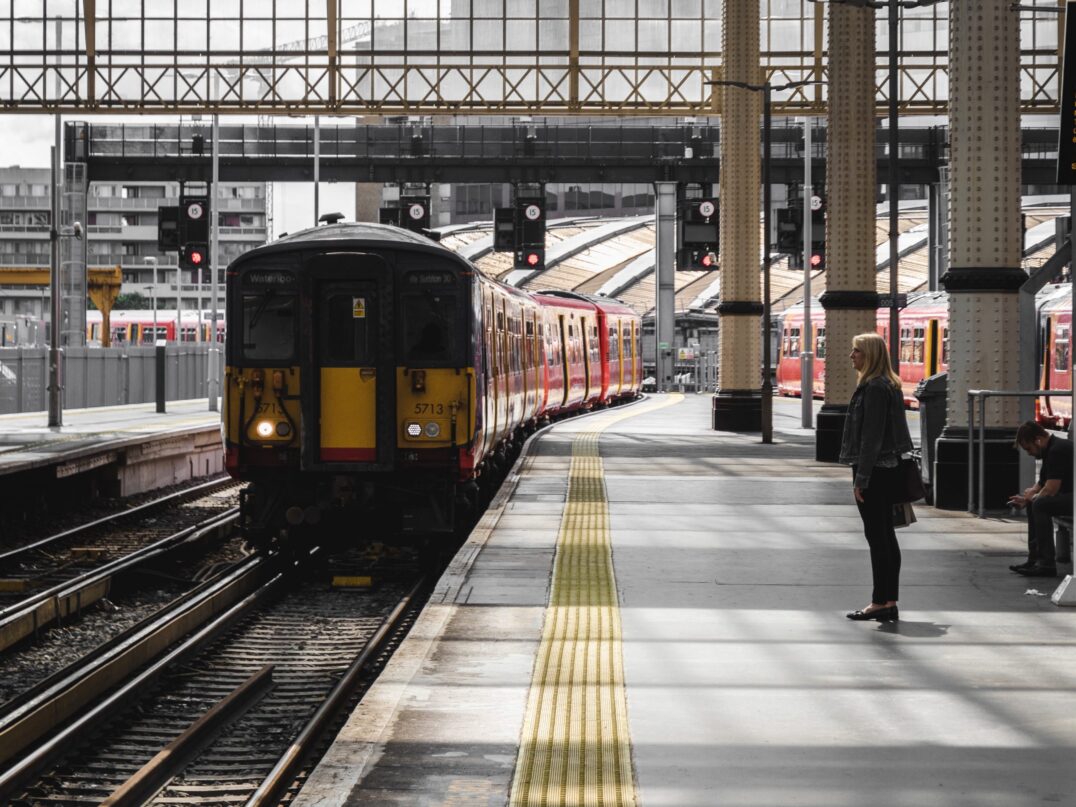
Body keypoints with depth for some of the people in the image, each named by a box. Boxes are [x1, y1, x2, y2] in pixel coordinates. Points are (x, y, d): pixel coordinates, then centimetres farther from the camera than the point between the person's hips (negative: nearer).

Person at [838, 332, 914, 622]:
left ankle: (880, 602, -4)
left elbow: (871, 436, -20)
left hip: (875, 469, -10)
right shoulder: (889, 385, 15)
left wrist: (861, 477, -19)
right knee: (886, 536, 11)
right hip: (888, 468, 10)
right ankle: (890, 602, 14)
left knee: (876, 536, -6)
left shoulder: (874, 388, -16)